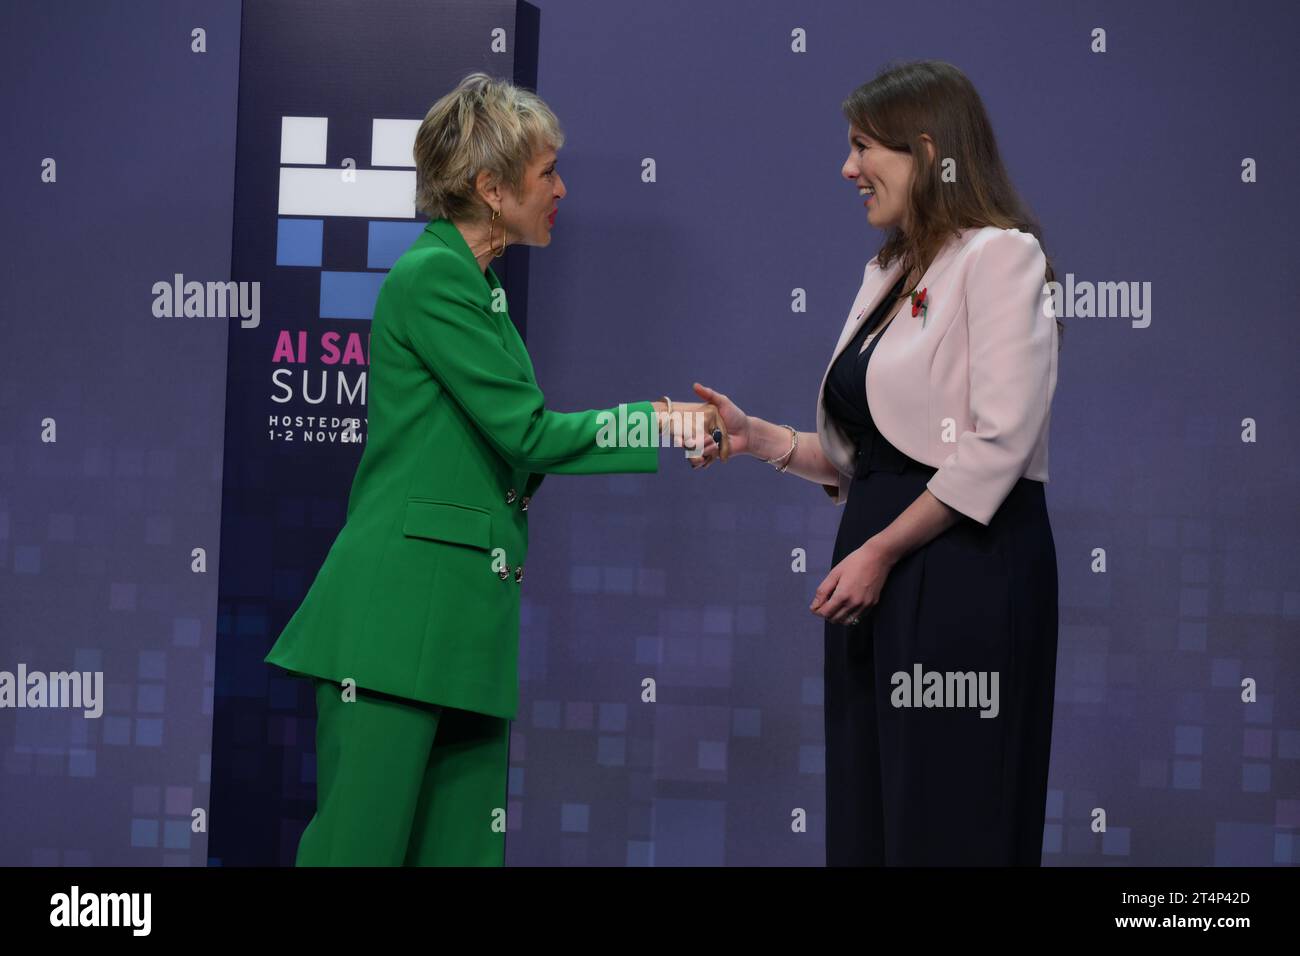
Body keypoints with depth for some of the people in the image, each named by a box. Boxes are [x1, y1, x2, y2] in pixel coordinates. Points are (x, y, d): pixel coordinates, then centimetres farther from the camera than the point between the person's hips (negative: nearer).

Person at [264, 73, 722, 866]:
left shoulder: (476, 285, 19)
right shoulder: (431, 277, -10)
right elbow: (528, 433, -13)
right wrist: (658, 423, -5)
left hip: (465, 617, 9)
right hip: (399, 616, -9)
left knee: (462, 843, 6)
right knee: (360, 839, -7)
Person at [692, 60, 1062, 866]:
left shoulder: (1000, 256, -7)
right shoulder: (887, 275, 18)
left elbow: (997, 448, -16)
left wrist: (879, 553, -14)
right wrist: (754, 437, 6)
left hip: (966, 571, -8)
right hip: (881, 580, 8)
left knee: (948, 827, -4)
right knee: (867, 821, 9)